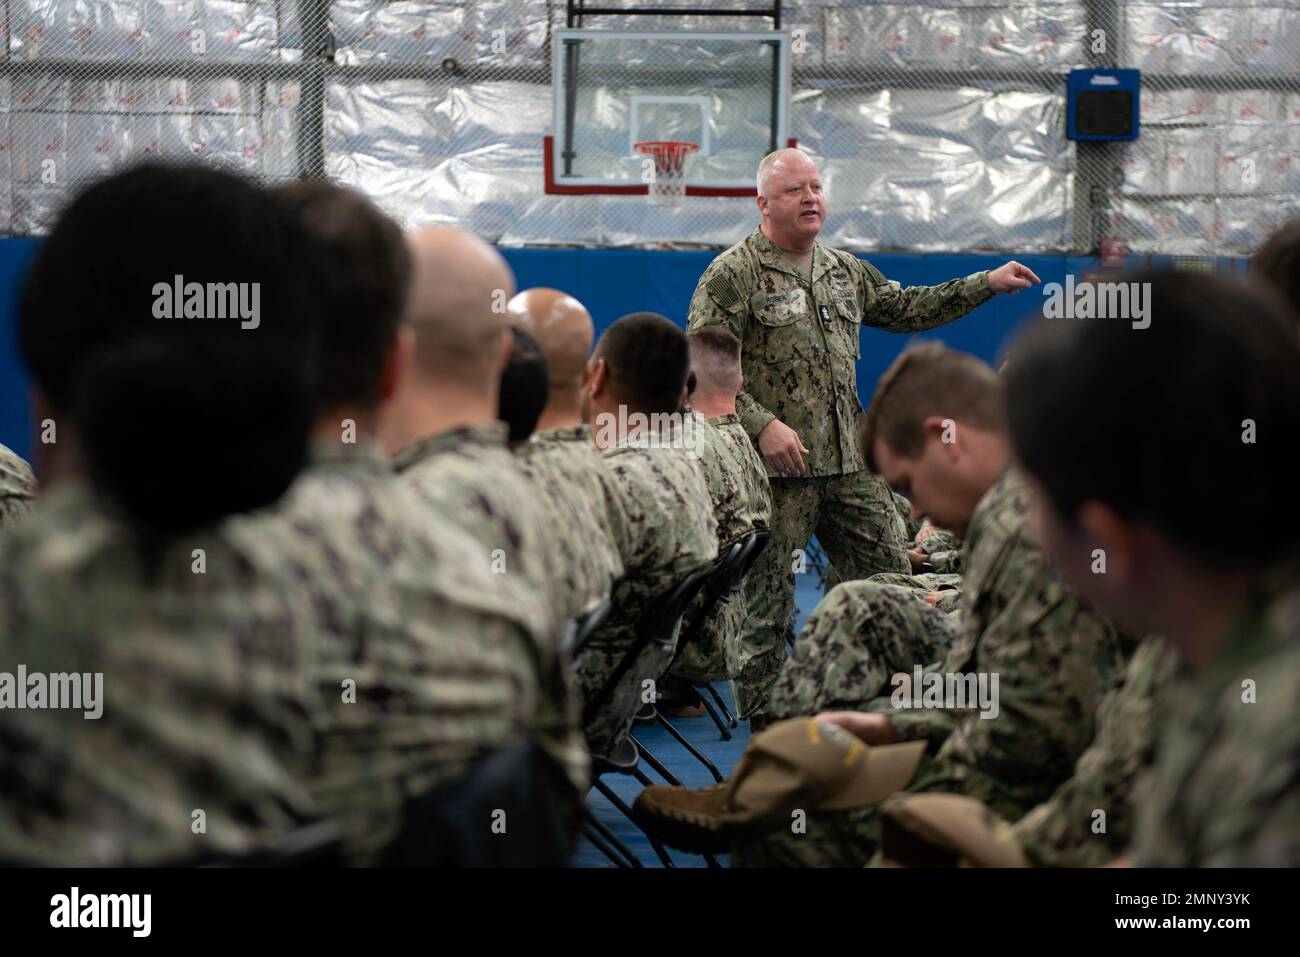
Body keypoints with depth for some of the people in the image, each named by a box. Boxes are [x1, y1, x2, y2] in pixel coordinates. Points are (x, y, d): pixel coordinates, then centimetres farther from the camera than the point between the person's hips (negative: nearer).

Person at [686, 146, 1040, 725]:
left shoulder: (844, 270, 16)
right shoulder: (732, 276, -6)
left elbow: (906, 309, 26)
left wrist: (987, 284, 22)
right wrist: (762, 425, -21)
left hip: (852, 461, 7)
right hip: (777, 465, -7)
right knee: (766, 599, -1)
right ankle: (763, 726, 10)